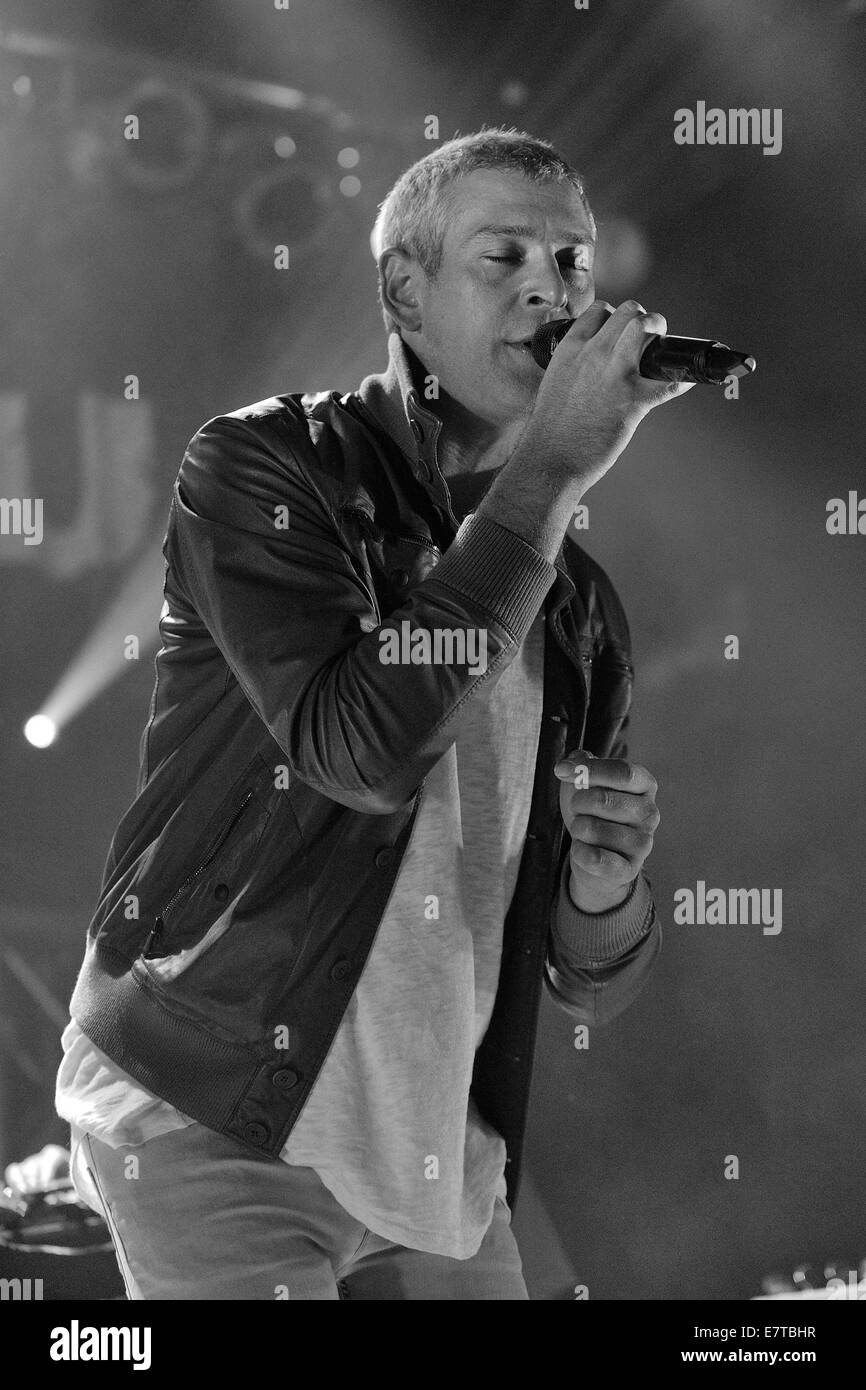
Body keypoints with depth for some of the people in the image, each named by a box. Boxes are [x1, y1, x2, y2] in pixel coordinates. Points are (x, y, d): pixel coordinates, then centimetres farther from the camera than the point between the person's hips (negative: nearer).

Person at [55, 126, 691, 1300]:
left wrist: (604, 887, -13)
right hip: (215, 1128, -5)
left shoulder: (579, 603, 8)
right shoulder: (264, 468, -6)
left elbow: (592, 985, 11)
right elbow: (364, 748, -24)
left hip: (441, 1168, 6)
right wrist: (548, 472, -19)